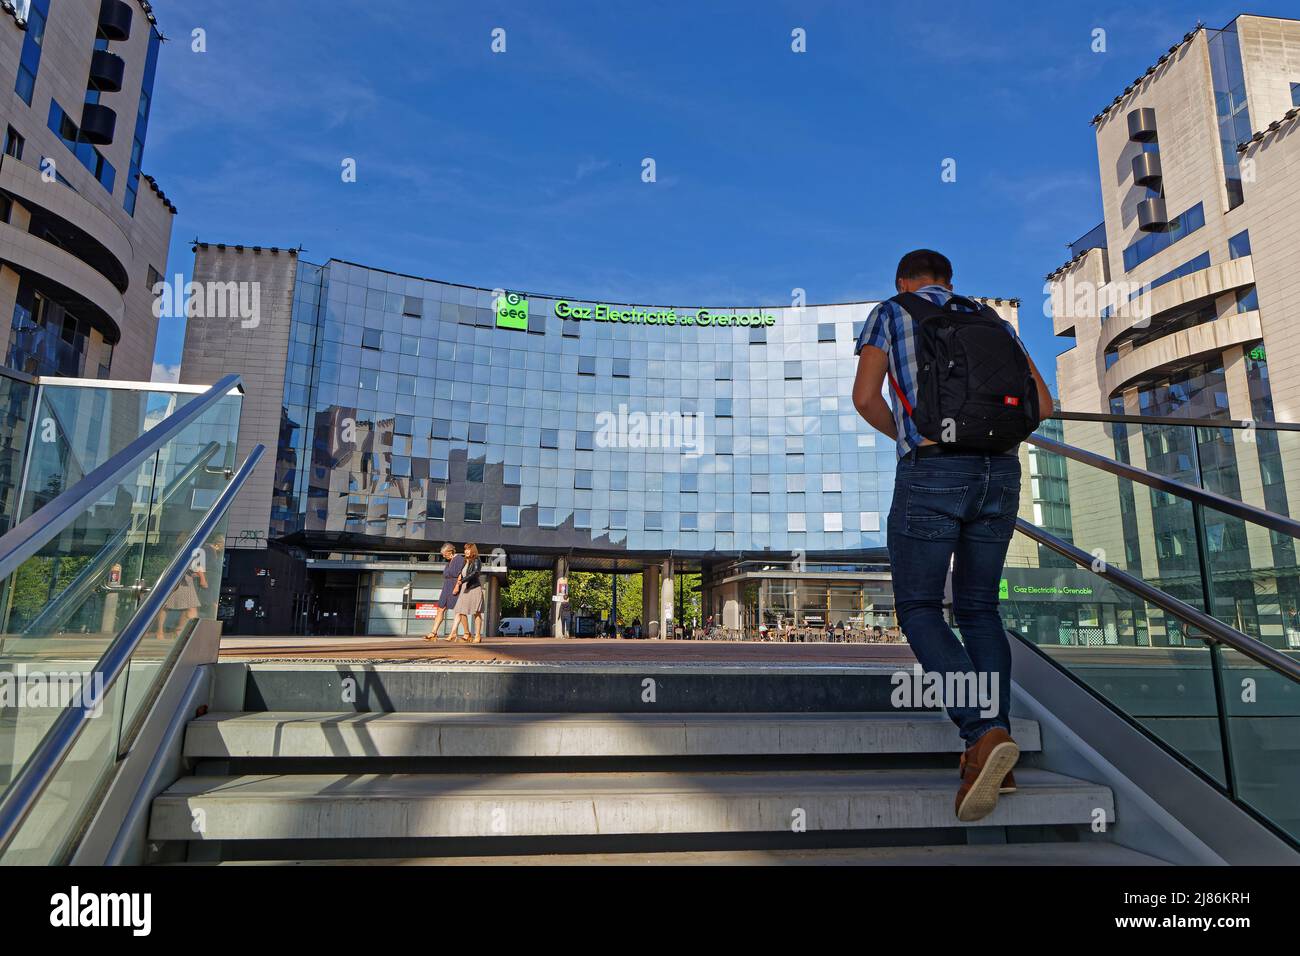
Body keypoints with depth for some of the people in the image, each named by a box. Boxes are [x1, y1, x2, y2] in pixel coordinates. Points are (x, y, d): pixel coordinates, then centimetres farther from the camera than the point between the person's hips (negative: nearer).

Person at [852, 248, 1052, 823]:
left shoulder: (890, 313, 10)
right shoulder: (992, 321, 21)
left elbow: (865, 396, -2)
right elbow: (1041, 402, 15)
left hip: (930, 475, -5)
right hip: (1000, 474, 5)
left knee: (919, 608, 3)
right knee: (977, 607, 14)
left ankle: (984, 732, -15)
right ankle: (994, 754, 11)